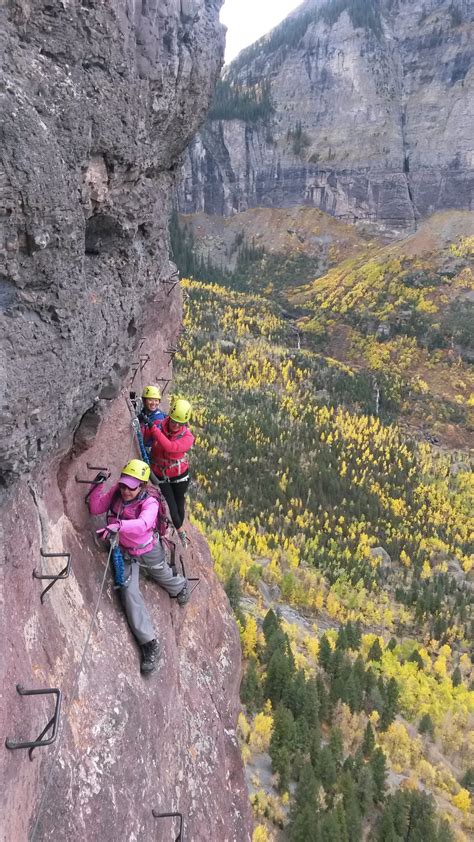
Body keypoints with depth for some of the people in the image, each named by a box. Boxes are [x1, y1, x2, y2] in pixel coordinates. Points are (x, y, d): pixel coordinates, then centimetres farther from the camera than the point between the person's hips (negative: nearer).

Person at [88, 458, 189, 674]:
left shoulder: (149, 503, -31)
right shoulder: (116, 492, -16)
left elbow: (143, 524, -51)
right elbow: (95, 509, -10)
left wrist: (118, 525, -67)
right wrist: (97, 487, -27)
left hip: (148, 551, -3)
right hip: (125, 553, 3)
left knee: (163, 576, 25)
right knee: (130, 594, -10)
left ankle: (181, 586, 65)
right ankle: (149, 643, -3)